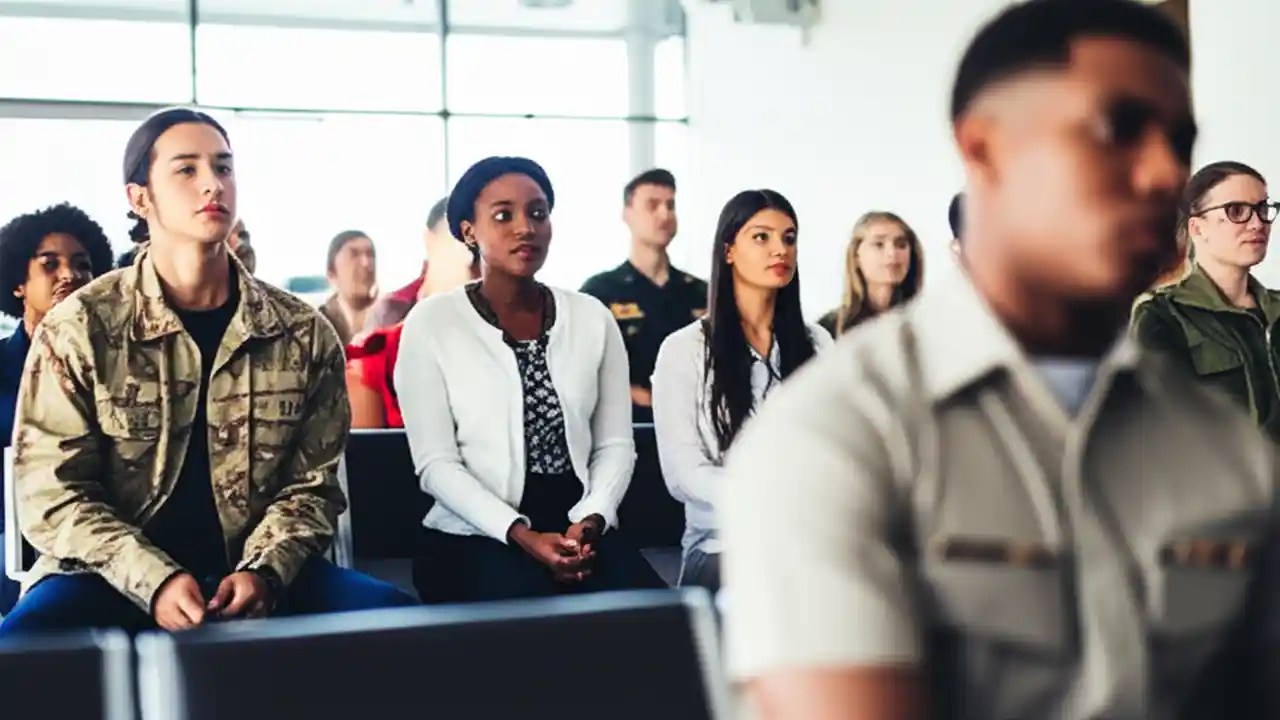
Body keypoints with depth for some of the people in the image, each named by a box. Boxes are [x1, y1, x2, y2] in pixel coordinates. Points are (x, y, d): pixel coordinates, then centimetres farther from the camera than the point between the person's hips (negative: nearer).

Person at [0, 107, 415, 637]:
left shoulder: (304, 334, 5)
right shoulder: (79, 329, -2)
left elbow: (310, 485, 6)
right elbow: (54, 493, -5)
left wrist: (263, 571, -14)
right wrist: (154, 581, -19)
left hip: (254, 577, 3)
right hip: (113, 576, -2)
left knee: (398, 617, -22)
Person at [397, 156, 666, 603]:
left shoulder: (592, 318, 9)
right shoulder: (431, 324, -1)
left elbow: (616, 444, 8)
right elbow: (435, 463, -7)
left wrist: (590, 521, -12)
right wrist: (522, 535, -18)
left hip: (581, 530, 3)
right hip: (476, 537, -3)